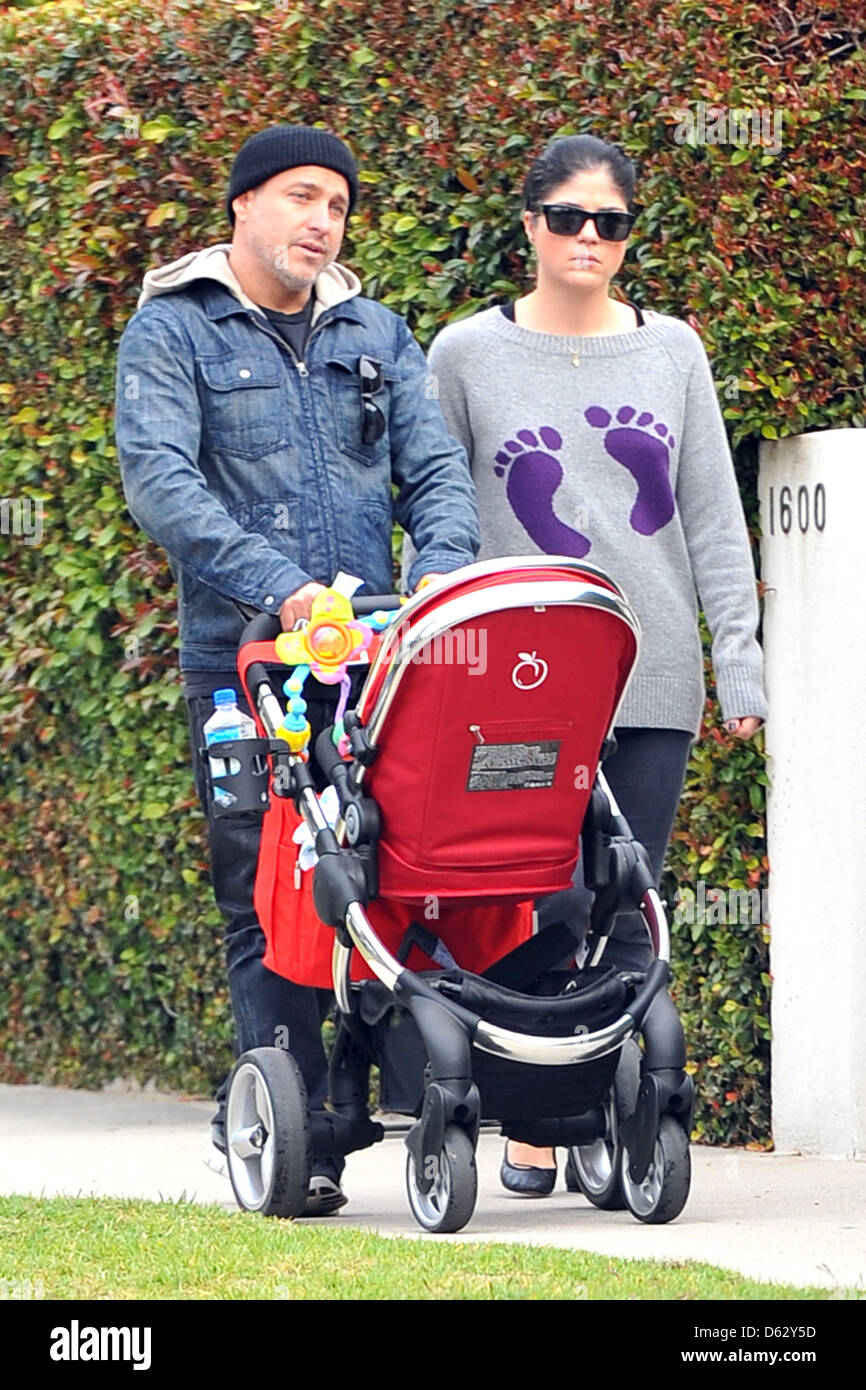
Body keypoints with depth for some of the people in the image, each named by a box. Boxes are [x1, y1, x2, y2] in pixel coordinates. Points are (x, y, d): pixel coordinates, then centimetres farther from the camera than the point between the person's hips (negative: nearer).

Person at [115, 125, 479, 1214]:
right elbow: (159, 480, -10)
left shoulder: (374, 336, 19)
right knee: (267, 898, -5)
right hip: (243, 662, -4)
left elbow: (434, 469, 13)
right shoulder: (172, 333, 3)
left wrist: (443, 570, -10)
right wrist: (279, 584, -22)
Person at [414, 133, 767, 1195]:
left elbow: (713, 519, 11)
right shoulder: (467, 354, 6)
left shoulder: (671, 352, 11)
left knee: (626, 912, 1)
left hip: (653, 675, 2)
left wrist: (738, 663, 4)